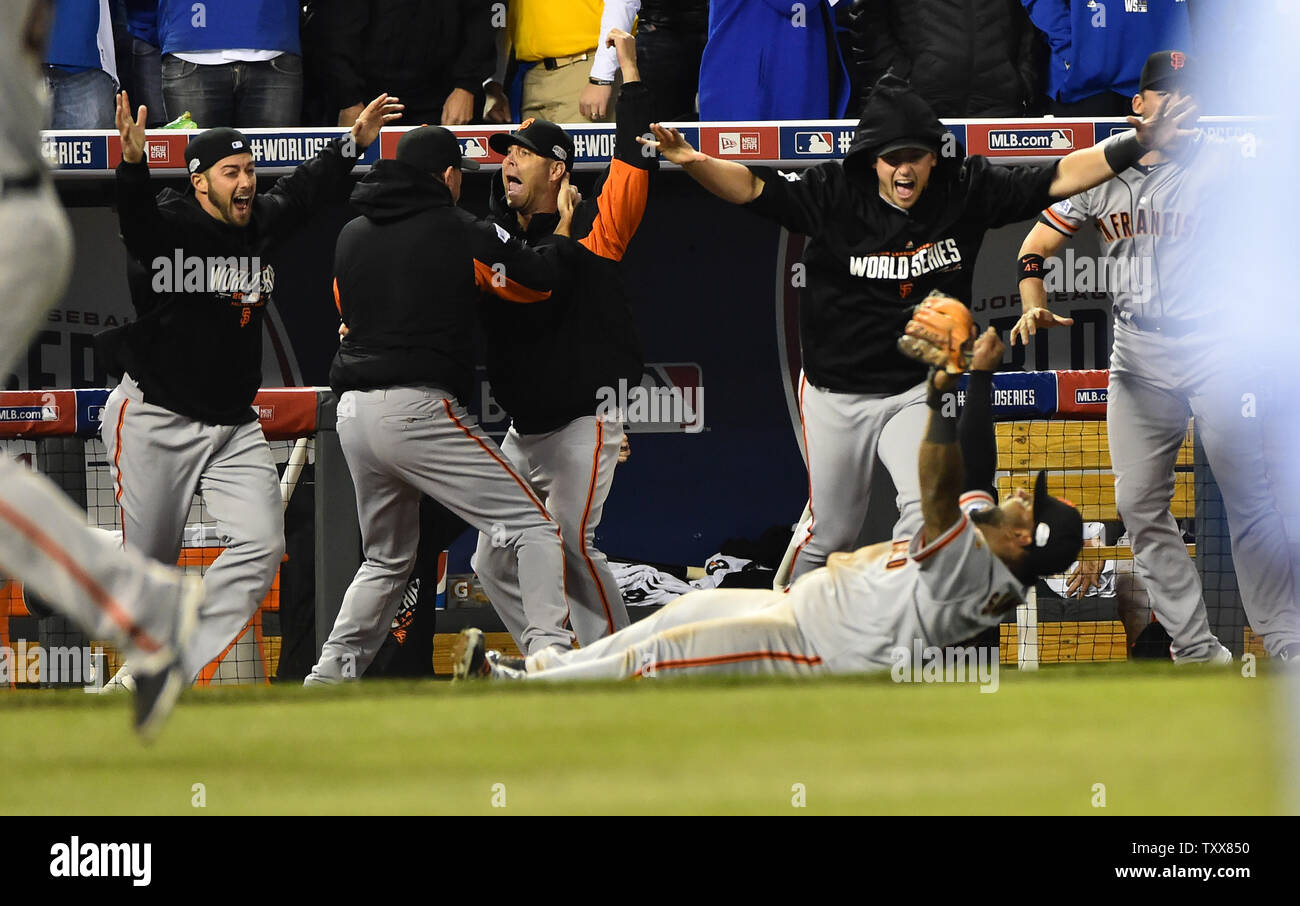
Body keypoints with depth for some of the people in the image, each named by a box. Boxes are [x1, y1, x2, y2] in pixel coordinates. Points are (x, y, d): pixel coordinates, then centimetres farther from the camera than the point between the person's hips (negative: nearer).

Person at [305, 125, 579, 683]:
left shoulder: (352, 235, 15)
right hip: (417, 407, -7)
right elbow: (539, 280, 2)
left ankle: (328, 680, 17)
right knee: (533, 528, -5)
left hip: (353, 408, 7)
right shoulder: (459, 232, -4)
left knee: (387, 560, 24)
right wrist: (563, 225, 19)